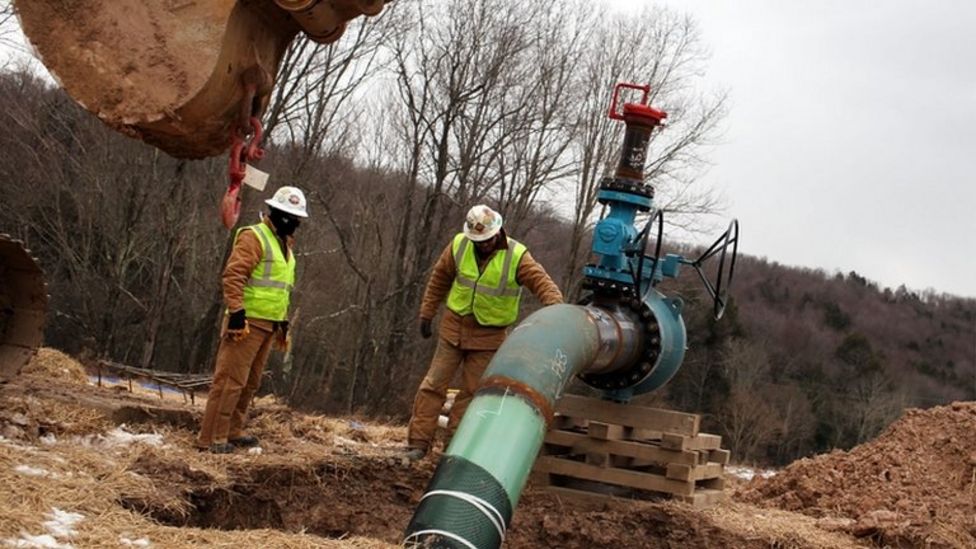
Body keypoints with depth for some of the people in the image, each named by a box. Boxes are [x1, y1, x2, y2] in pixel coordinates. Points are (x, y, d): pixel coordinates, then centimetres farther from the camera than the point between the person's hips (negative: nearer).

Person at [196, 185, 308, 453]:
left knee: (251, 382, 14)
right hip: (247, 322, -9)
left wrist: (284, 323, 22)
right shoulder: (254, 237, -10)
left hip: (268, 325, 9)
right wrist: (236, 313, -25)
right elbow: (233, 275, -19)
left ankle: (232, 432, 23)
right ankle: (211, 437, -7)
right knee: (231, 379, -9)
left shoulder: (285, 245, 19)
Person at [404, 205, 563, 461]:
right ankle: (419, 442, 3)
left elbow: (543, 283, -20)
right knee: (434, 384, -1)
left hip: (489, 335, -2)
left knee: (471, 391, 2)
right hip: (454, 326, 2)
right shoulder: (459, 246, -6)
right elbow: (438, 280, 6)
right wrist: (427, 314, 8)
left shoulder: (516, 256, -14)